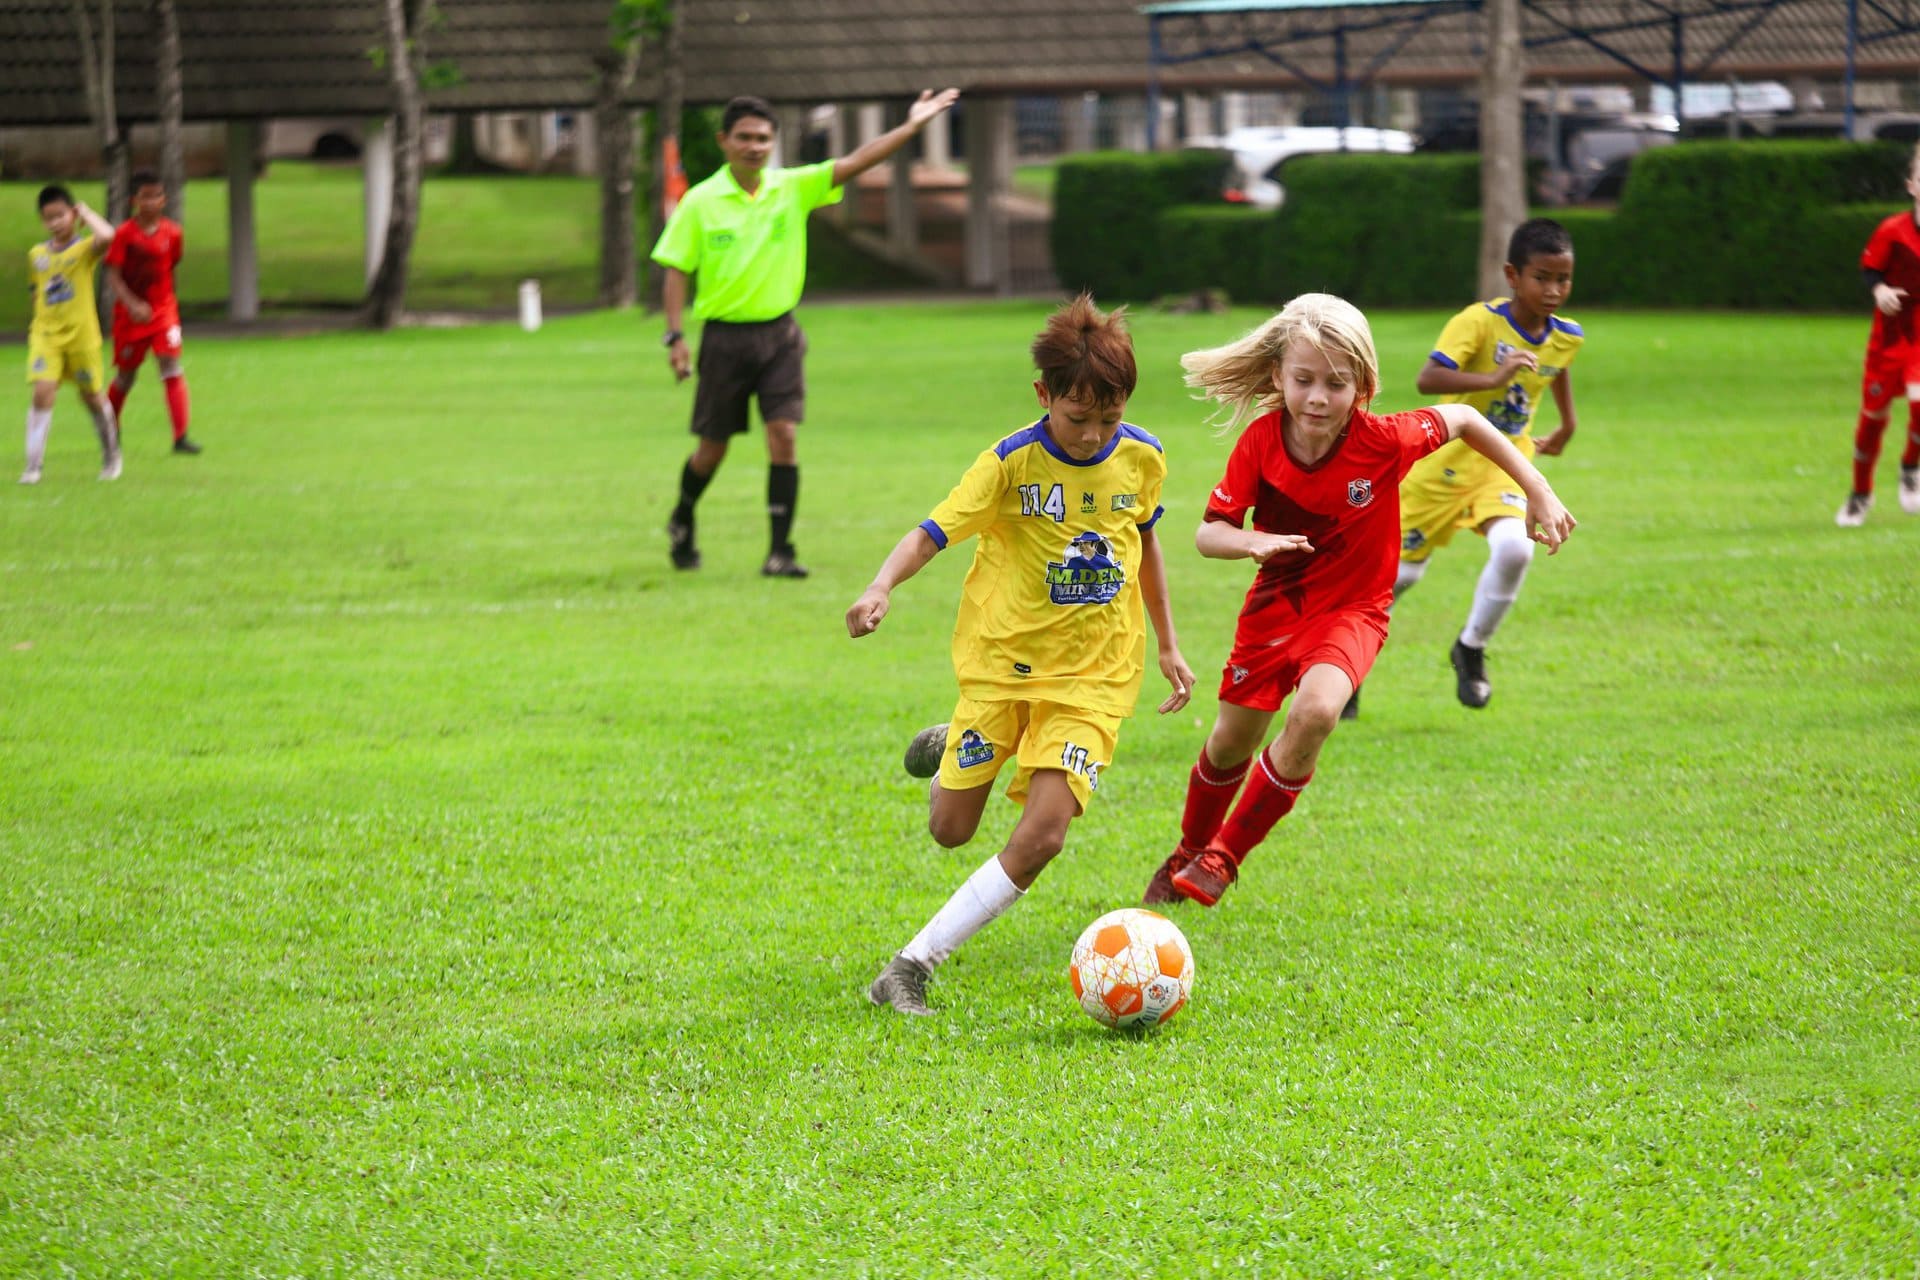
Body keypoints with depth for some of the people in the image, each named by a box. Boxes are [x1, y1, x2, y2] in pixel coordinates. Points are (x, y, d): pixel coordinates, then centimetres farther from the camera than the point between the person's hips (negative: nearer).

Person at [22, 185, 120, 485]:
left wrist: (86, 213, -16)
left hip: (81, 334, -3)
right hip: (45, 335, 3)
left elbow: (107, 236, -32)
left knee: (92, 396, 10)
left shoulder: (84, 249, -8)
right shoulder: (36, 255, 6)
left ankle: (111, 457, 31)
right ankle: (33, 465, -13)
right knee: (42, 392, -13)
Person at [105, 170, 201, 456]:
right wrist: (132, 305, -25)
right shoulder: (125, 234, -11)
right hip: (130, 312, -2)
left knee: (171, 364, -14)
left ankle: (180, 437, -18)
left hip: (164, 310, 2)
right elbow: (113, 275, -13)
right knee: (126, 374, 10)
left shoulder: (171, 233, -1)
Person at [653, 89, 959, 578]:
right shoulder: (700, 202, -5)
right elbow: (677, 270, -2)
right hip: (725, 336, -1)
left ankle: (780, 551, -6)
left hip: (779, 334, 1)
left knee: (783, 435, -10)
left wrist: (911, 126, -17)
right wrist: (675, 336, -10)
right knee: (713, 446, 7)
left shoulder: (794, 188, 0)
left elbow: (853, 163, -7)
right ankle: (681, 523, 36)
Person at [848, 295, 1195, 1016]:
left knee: (1043, 834, -17)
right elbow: (935, 531, -20)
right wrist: (881, 587, -40)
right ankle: (950, 751, 43)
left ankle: (915, 963, -11)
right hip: (1004, 659, -1)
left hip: (1093, 673, 1)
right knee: (950, 831, 6)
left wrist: (1168, 645, 21)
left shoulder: (1142, 457, -2)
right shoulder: (1013, 462, -14)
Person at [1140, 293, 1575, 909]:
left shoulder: (1383, 441, -24)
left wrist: (1538, 492, -5)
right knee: (1231, 743, 13)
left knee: (1315, 712, -30)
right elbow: (1208, 532, -16)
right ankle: (1189, 852, 46)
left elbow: (1462, 419, -6)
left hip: (1352, 609, -2)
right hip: (1275, 604, 3)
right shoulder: (1262, 441, -19)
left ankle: (1224, 857, -9)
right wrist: (1253, 542, -40)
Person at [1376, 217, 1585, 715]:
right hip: (1449, 457, -3)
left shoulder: (1567, 337, -3)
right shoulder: (1479, 322, -22)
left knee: (1515, 547, -26)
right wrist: (1493, 378, -46)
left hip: (1506, 463, 3)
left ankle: (1471, 650, -2)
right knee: (1403, 569, 8)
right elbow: (1428, 379, -36)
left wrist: (1567, 424, 32)